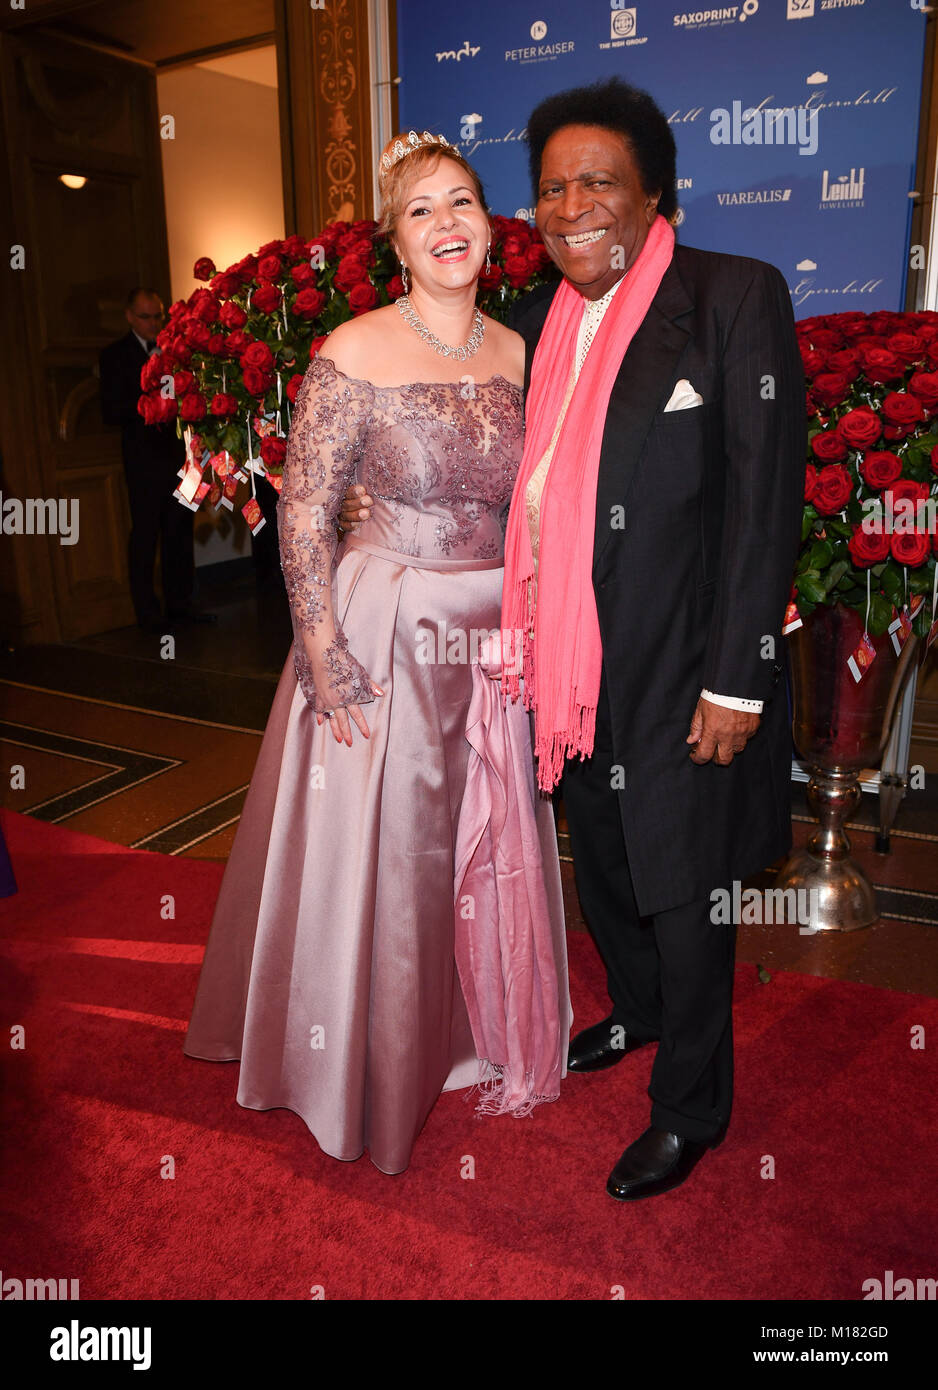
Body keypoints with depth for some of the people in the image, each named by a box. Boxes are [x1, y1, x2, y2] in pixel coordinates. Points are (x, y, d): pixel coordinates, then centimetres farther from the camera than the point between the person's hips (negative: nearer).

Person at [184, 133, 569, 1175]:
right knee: (379, 849, 8)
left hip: (498, 636, 5)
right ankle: (373, 1063, 33)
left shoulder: (517, 353, 4)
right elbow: (303, 519, -11)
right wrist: (325, 661, -14)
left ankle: (480, 1035, 41)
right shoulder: (353, 356, -12)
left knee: (487, 844, 16)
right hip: (384, 629, -5)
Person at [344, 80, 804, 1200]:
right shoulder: (537, 321, 8)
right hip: (569, 665, 6)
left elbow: (765, 502, -15)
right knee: (600, 868, 23)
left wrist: (736, 681, -17)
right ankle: (638, 1013, 52)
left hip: (679, 671, -6)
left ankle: (691, 1108, 34)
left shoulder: (736, 298, -11)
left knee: (681, 891, 9)